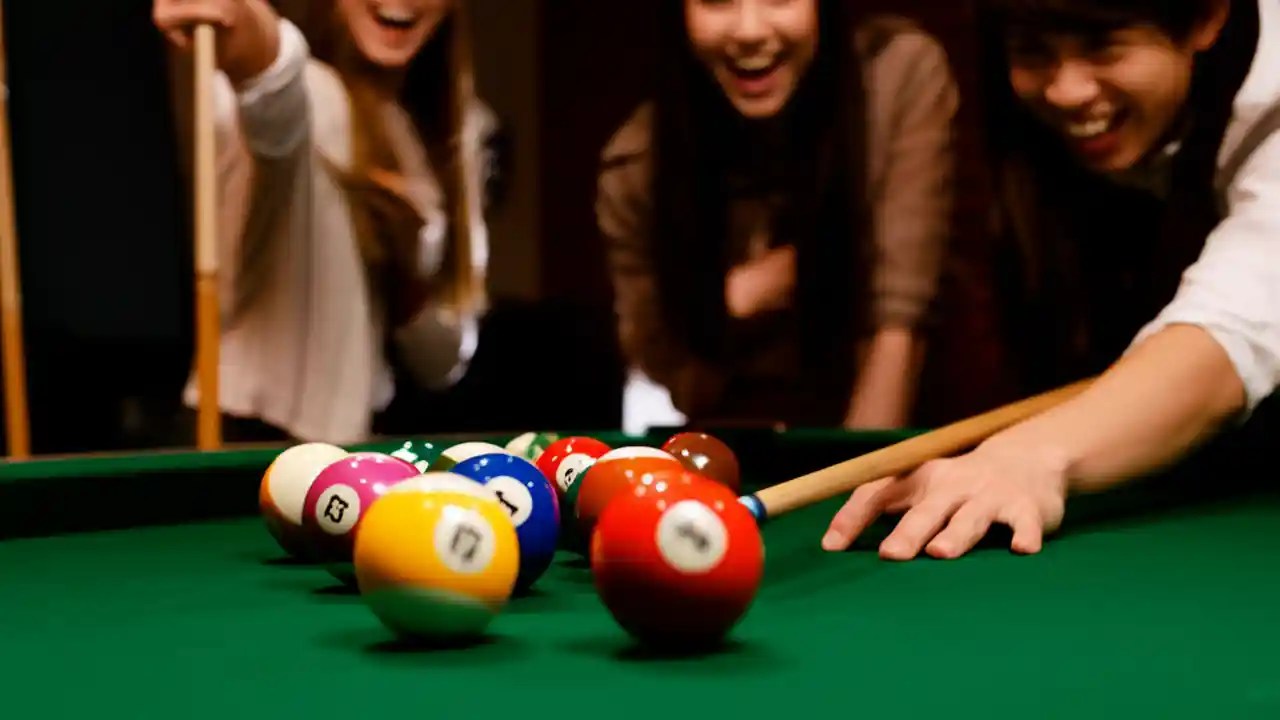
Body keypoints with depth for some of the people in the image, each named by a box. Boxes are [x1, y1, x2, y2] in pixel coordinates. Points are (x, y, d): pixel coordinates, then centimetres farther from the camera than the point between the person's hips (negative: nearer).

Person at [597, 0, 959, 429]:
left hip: (898, 433, 1)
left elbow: (899, 315, -17)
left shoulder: (902, 74, -15)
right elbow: (658, 378, -2)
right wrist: (732, 303, -19)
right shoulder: (638, 163, -11)